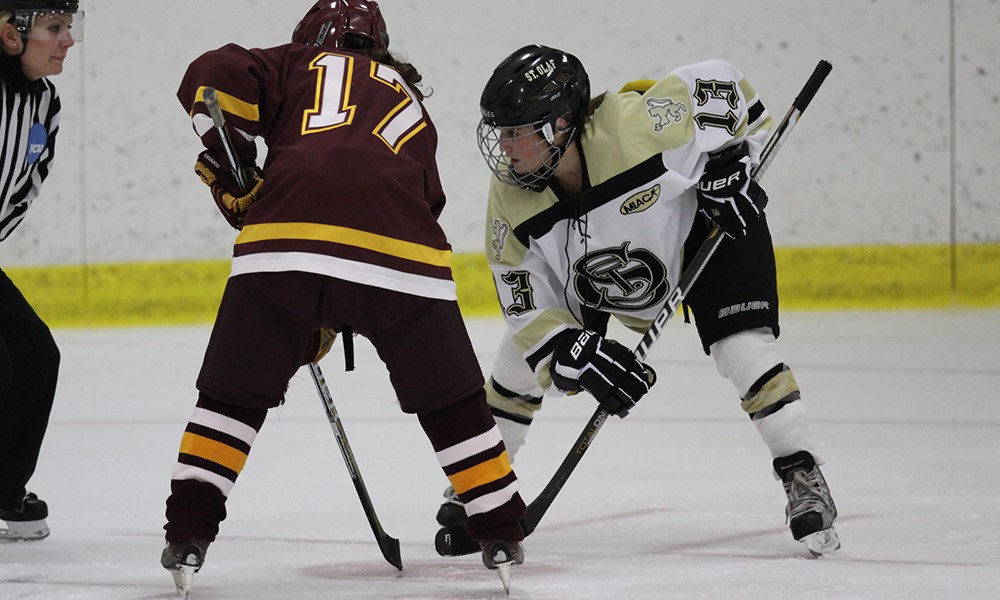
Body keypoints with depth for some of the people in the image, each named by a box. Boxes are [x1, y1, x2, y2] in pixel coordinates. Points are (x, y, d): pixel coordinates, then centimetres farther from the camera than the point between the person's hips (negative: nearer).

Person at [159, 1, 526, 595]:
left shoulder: (295, 66, 25)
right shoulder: (411, 105, 35)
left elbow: (213, 78, 6)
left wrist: (232, 173, 16)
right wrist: (323, 327, 34)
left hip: (285, 242, -2)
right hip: (402, 257, 2)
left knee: (234, 392, 15)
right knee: (451, 399, 20)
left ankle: (189, 536, 7)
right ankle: (503, 536, 22)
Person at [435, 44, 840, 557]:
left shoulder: (637, 125, -40)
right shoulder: (511, 199, -26)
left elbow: (720, 82, -22)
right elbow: (527, 307, -18)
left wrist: (728, 162, -25)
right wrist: (576, 352, -32)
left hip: (704, 221, -4)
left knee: (742, 344, -22)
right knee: (523, 353, -3)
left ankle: (804, 480, -7)